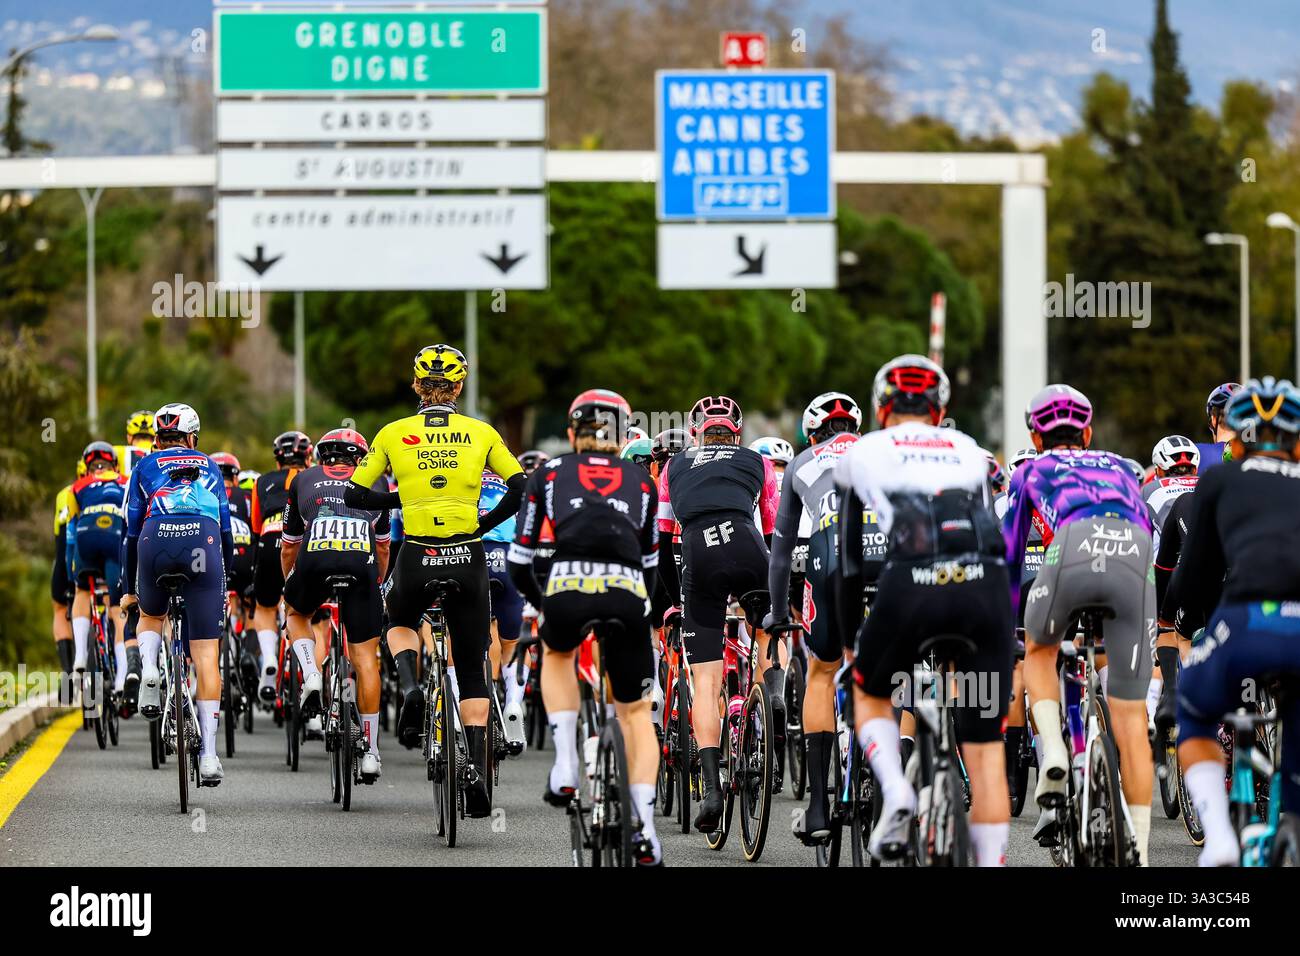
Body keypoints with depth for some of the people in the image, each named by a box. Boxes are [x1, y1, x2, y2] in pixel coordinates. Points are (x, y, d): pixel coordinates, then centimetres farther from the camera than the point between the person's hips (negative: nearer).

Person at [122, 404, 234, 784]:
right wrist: (229, 584, 37)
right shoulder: (209, 467, 30)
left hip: (157, 542, 0)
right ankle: (209, 754, -4)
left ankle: (149, 667, 0)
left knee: (150, 615, 33)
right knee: (206, 657, 3)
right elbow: (226, 528, 28)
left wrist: (129, 589, 33)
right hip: (203, 543, 0)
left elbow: (132, 531, 25)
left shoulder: (145, 467, 27)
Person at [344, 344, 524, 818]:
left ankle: (411, 689, 3)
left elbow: (354, 496, 6)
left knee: (399, 620, 33)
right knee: (472, 672, 11)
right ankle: (477, 774, -2)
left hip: (417, 560, 0)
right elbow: (521, 490, 0)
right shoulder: (481, 433, 3)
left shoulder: (393, 434, 3)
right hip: (468, 560, 0)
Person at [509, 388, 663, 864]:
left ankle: (565, 767, 18)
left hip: (568, 589, -1)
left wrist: (541, 602, 39)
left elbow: (518, 562, 21)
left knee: (557, 654, 35)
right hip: (627, 593, 1)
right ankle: (645, 828, 4)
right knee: (635, 712, 18)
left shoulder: (549, 473, 22)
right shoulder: (641, 480, 25)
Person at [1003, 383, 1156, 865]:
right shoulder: (1119, 467, 39)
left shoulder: (1031, 471, 33)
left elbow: (1009, 554, 36)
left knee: (1040, 650, 31)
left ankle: (1053, 755, 7)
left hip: (1074, 548, -2)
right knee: (1130, 721, 6)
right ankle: (1139, 855, 5)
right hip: (1134, 558, 2)